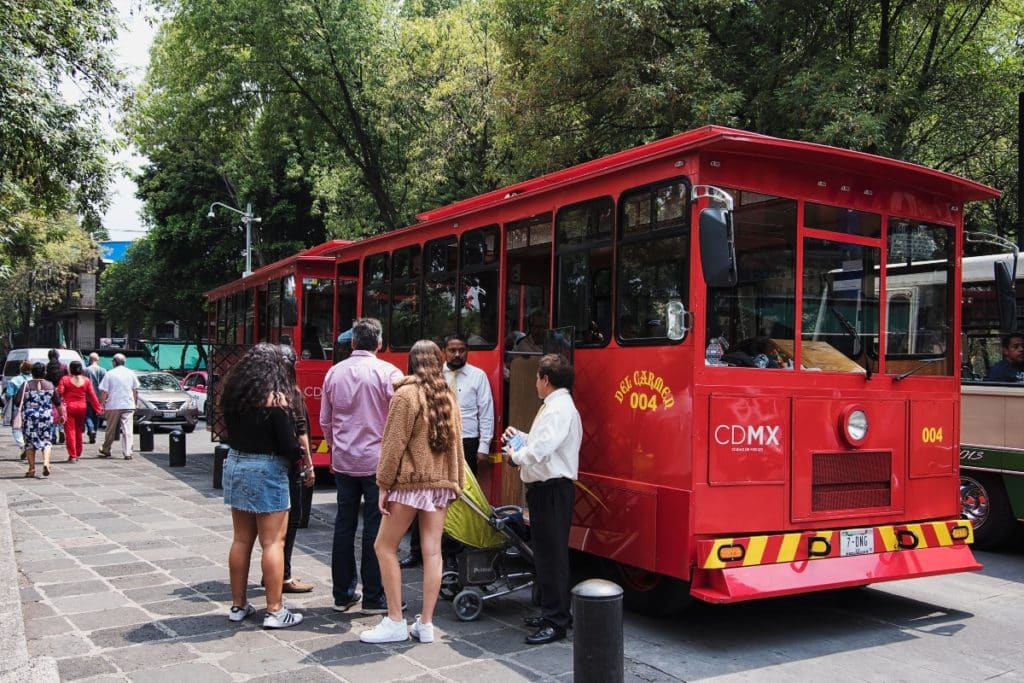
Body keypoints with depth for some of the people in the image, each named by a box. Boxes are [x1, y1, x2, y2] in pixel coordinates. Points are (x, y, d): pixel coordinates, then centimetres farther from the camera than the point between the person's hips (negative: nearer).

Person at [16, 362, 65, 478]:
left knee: (29, 442, 10)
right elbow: (57, 403, 6)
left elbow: (17, 401, -10)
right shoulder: (50, 385, 1)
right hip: (46, 417, 1)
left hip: (29, 417, -1)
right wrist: (61, 415, 18)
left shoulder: (26, 385, -5)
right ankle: (46, 463, -12)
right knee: (46, 441, 10)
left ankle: (31, 469, 11)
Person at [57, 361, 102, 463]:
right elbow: (92, 395, 2)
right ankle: (78, 454, 22)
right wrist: (97, 408, 5)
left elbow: (59, 393, -10)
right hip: (81, 408, 3)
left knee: (70, 431, -1)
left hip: (68, 407, -3)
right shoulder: (86, 380, 4)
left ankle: (72, 456, -5)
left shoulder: (65, 379, -4)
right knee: (79, 431, 14)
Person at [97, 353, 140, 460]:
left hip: (113, 406, -1)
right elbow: (136, 391, 9)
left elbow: (104, 392, -5)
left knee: (110, 430, 13)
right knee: (128, 430, -2)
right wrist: (134, 403, 18)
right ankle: (128, 453, -9)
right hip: (128, 405, 1)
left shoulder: (109, 374, -3)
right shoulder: (131, 373, 5)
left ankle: (106, 450, 28)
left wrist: (102, 405, 1)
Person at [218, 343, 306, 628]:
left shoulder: (233, 394, 4)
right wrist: (298, 457, 3)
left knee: (241, 540, 15)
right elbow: (288, 444, -15)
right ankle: (274, 611, 3)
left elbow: (232, 433, 11)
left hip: (235, 465, 7)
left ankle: (238, 605, 23)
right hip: (267, 470, -7)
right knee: (273, 542, 0)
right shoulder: (274, 398, -15)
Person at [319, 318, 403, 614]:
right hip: (377, 461, -4)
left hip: (343, 461, 4)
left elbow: (325, 420, 12)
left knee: (344, 524, 11)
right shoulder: (388, 372, -10)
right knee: (375, 526, 2)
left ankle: (343, 594, 18)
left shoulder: (335, 372, 5)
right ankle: (373, 597, 7)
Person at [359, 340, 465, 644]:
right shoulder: (449, 396, 8)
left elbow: (394, 444, -12)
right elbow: (456, 442, 12)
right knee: (432, 552, 6)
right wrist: (455, 482, 17)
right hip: (442, 482, 6)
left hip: (411, 481, -6)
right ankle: (426, 624, 11)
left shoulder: (407, 394, -9)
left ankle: (395, 622, 6)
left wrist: (384, 484, -7)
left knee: (384, 547, 5)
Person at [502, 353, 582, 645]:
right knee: (545, 553, 17)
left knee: (551, 555, -6)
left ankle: (556, 623, -1)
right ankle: (551, 612, 28)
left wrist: (516, 454, -11)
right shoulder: (553, 406, 17)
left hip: (553, 490, -11)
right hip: (544, 488, 11)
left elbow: (540, 450, -27)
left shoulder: (559, 409, -17)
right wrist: (520, 437, 14)